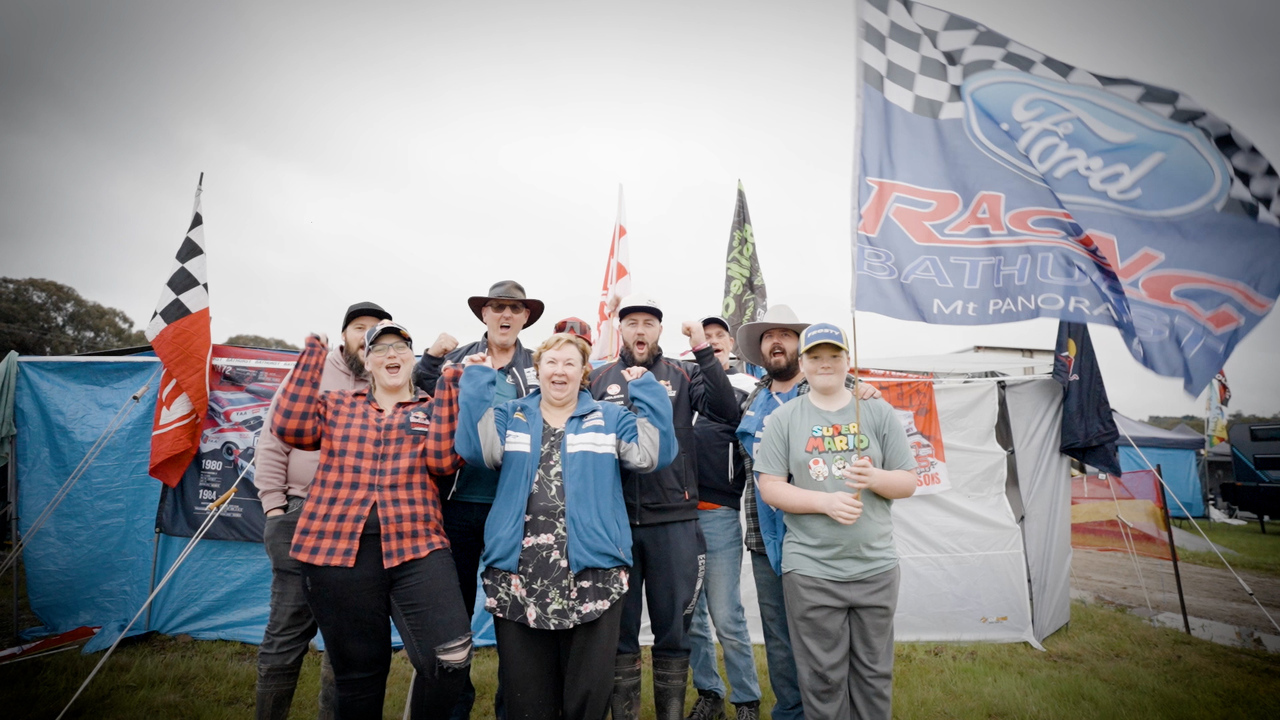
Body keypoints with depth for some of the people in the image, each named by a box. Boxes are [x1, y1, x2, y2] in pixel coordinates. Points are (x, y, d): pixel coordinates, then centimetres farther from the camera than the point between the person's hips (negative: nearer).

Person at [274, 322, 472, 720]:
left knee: (451, 660, -14)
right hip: (338, 548, 2)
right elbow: (291, 428, -3)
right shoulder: (337, 405, 16)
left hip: (416, 548, -1)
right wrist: (312, 353, 2)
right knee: (358, 670, 13)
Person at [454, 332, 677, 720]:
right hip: (517, 575, 1)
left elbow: (653, 454, -4)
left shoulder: (609, 418, 9)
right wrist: (478, 381, -9)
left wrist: (646, 390, -8)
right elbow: (476, 448, -9)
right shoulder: (510, 416, 10)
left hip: (592, 573, 0)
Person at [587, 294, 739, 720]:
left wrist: (704, 351, -15)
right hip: (614, 521, 1)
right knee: (619, 627, 14)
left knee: (673, 627, 12)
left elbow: (727, 413, -11)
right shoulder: (599, 379, 6)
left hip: (673, 521, 0)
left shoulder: (683, 376, 4)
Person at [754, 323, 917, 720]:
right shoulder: (784, 418, 0)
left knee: (874, 673, 16)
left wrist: (874, 478, -17)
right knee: (823, 677, 10)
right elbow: (769, 488, -5)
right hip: (810, 570, -1)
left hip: (875, 566, 2)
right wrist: (826, 501, -18)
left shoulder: (879, 412, 4)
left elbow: (908, 482, 4)